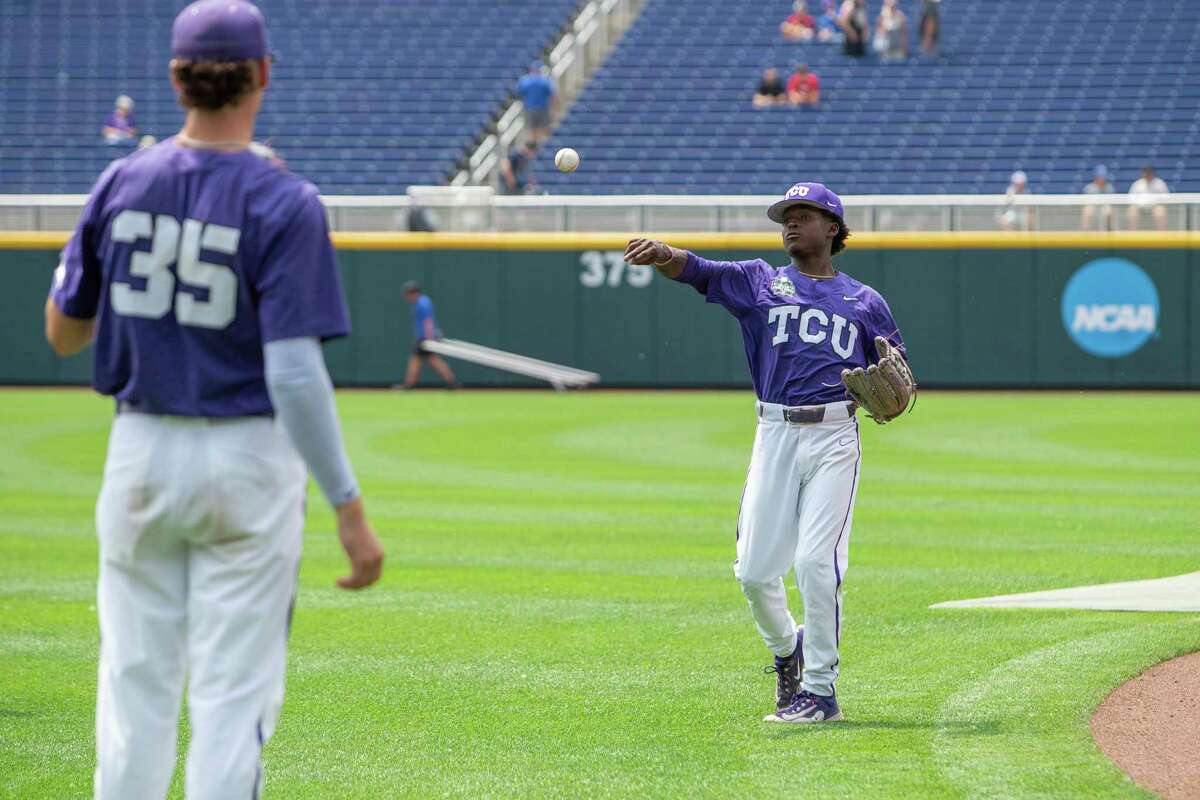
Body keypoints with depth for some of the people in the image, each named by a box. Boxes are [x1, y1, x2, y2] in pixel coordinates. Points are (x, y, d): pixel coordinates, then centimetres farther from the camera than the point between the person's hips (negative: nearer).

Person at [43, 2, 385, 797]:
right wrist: (350, 510, -18)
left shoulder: (122, 183, -1)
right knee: (234, 696, 1)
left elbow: (62, 332, 8)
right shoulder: (284, 203, -14)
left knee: (135, 685, 11)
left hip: (140, 455, 4)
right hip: (247, 462, -4)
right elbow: (293, 373, -20)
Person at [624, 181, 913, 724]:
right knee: (755, 568, -2)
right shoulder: (760, 282, 15)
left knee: (816, 563, -12)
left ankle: (821, 690, -3)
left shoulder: (865, 302, 15)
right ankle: (786, 648, 27)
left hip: (834, 439, -2)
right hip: (775, 435, 2)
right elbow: (698, 271, -3)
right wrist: (662, 255, -24)